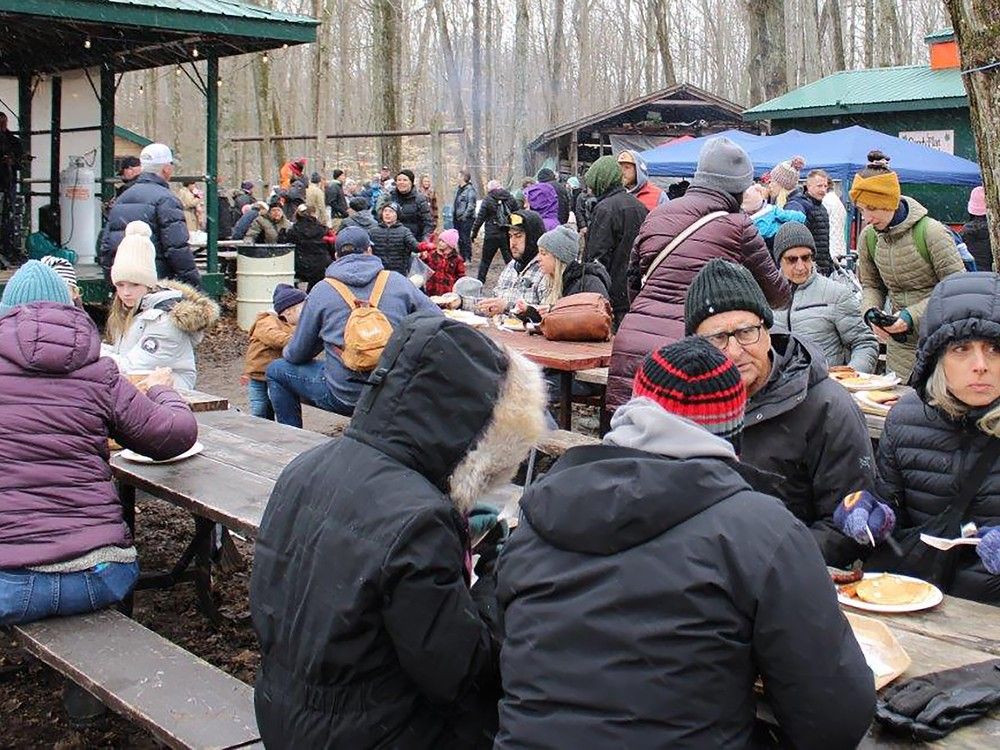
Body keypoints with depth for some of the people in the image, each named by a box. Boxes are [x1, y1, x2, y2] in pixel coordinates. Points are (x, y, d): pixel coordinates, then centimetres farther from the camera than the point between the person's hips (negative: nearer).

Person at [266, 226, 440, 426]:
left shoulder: (322, 291, 1)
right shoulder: (398, 282, 4)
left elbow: (298, 354, 8)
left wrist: (287, 353, 32)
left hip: (345, 395, -3)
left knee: (275, 371, 17)